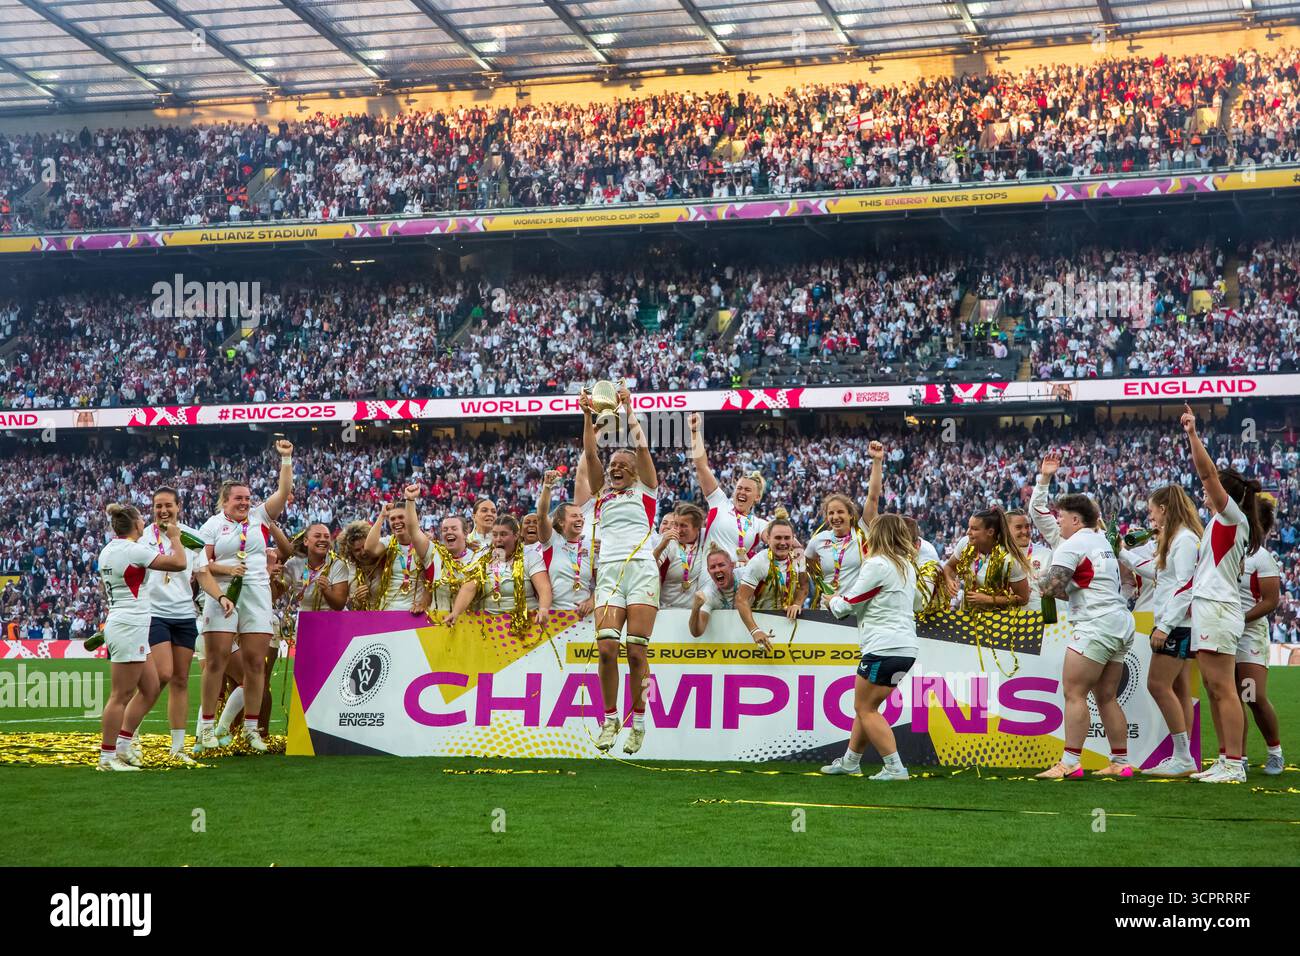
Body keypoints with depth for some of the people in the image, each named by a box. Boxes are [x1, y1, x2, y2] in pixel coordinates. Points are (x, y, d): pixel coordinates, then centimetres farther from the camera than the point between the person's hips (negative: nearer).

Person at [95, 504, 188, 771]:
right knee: (121, 696, -5)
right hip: (129, 628, -10)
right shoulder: (133, 550, -16)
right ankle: (107, 758, -1)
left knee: (151, 689, 14)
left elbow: (104, 590, 26)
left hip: (118, 624, 10)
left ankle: (123, 746, 17)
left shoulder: (108, 550, 12)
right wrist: (175, 537, 2)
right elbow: (178, 563, -15)